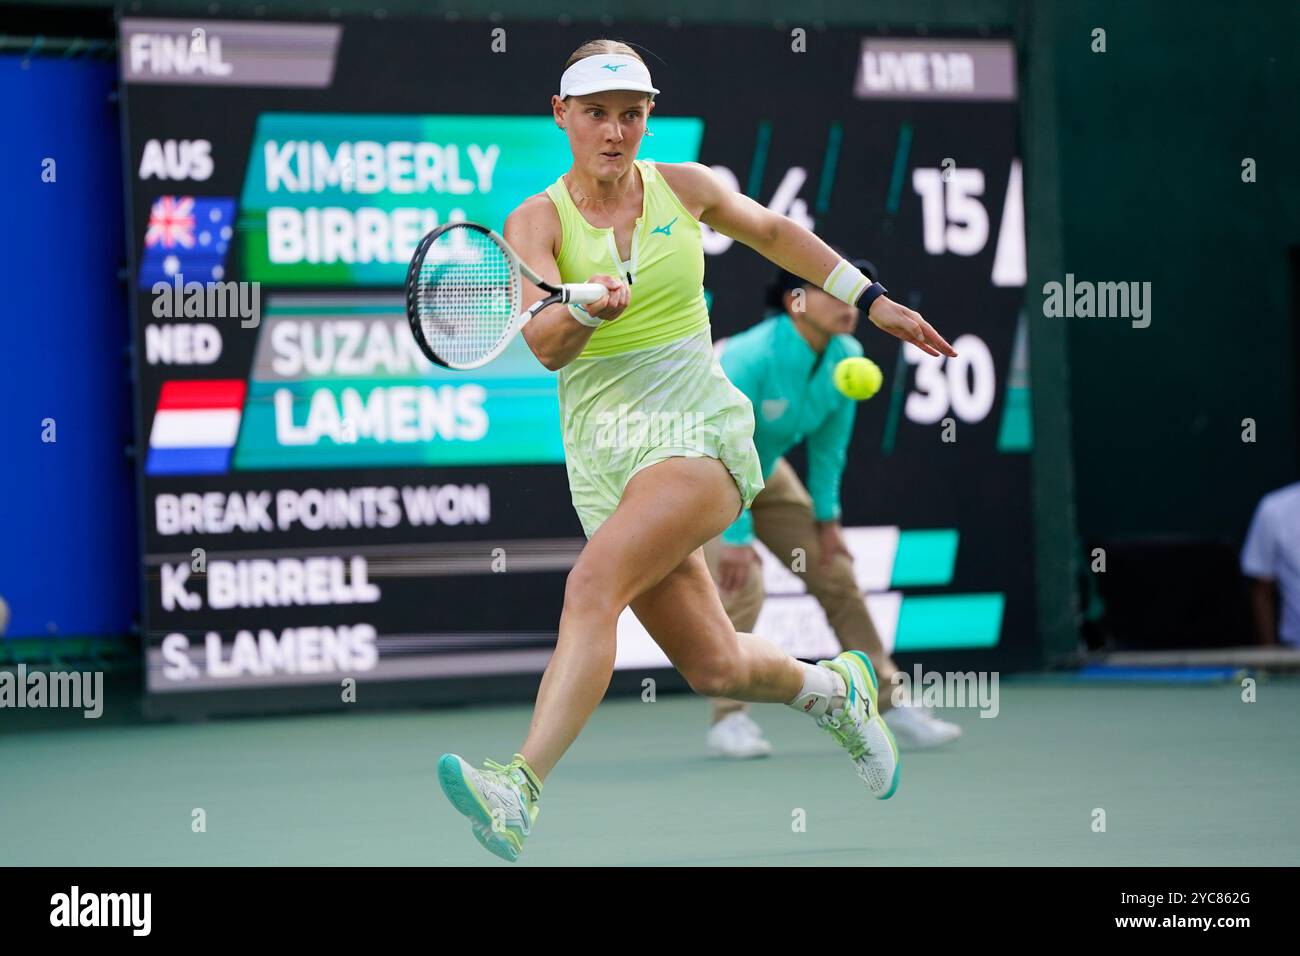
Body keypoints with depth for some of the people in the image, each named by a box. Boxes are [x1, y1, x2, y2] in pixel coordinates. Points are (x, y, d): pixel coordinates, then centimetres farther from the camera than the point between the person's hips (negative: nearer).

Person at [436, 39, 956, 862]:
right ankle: (834, 687, 38)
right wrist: (592, 308, -38)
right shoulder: (536, 222, -1)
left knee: (594, 585, -28)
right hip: (604, 449, 2)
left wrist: (873, 301, 27)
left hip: (702, 428, -2)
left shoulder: (685, 187, 4)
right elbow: (544, 346, -17)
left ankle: (519, 793, -37)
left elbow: (773, 232, 24)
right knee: (717, 671, 3)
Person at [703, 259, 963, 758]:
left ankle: (891, 704, 11)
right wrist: (735, 537, -30)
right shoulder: (751, 359, -36)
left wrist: (826, 518, -3)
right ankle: (728, 720, -14)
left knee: (835, 574, 4)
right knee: (740, 583, -23)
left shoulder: (847, 359, -16)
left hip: (763, 472, 7)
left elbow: (829, 444, -3)